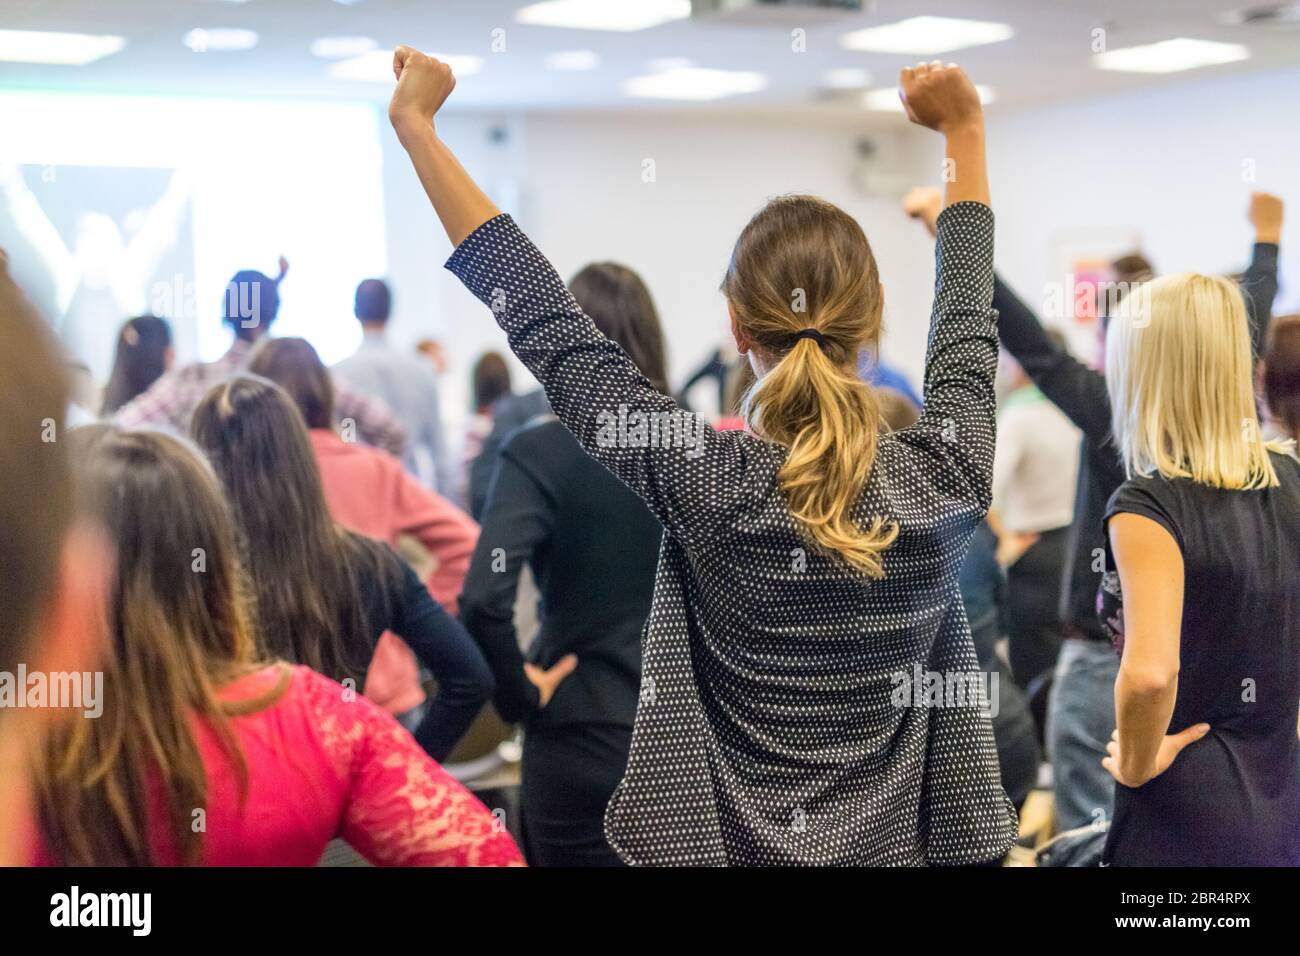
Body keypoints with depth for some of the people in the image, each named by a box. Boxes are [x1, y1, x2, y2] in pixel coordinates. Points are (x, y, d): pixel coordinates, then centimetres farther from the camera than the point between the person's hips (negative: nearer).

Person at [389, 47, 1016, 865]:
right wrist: (965, 131, 15)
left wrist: (417, 125, -9)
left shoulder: (707, 489, -21)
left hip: (727, 842, -2)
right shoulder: (945, 483, -14)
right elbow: (968, 327, 4)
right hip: (897, 844, 2)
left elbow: (546, 324, -15)